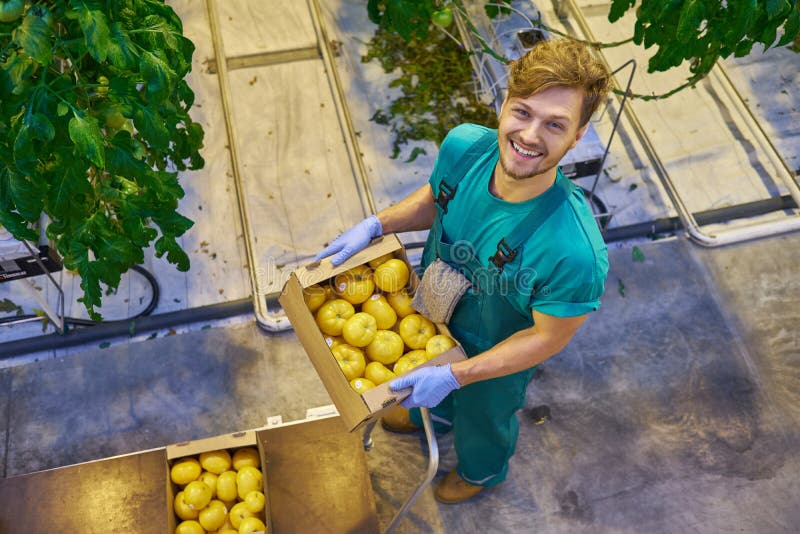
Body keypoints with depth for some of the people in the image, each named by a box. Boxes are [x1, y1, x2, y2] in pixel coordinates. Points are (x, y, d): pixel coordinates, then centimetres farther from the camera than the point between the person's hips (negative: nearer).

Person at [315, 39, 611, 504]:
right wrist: (375, 225, -16)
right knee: (432, 386, 37)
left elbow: (548, 338, -27)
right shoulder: (463, 146, -29)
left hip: (495, 357, -4)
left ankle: (482, 470, 69)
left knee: (483, 418, 31)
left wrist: (455, 375, -28)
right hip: (434, 315, 4)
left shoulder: (575, 251, -44)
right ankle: (434, 417, 76)